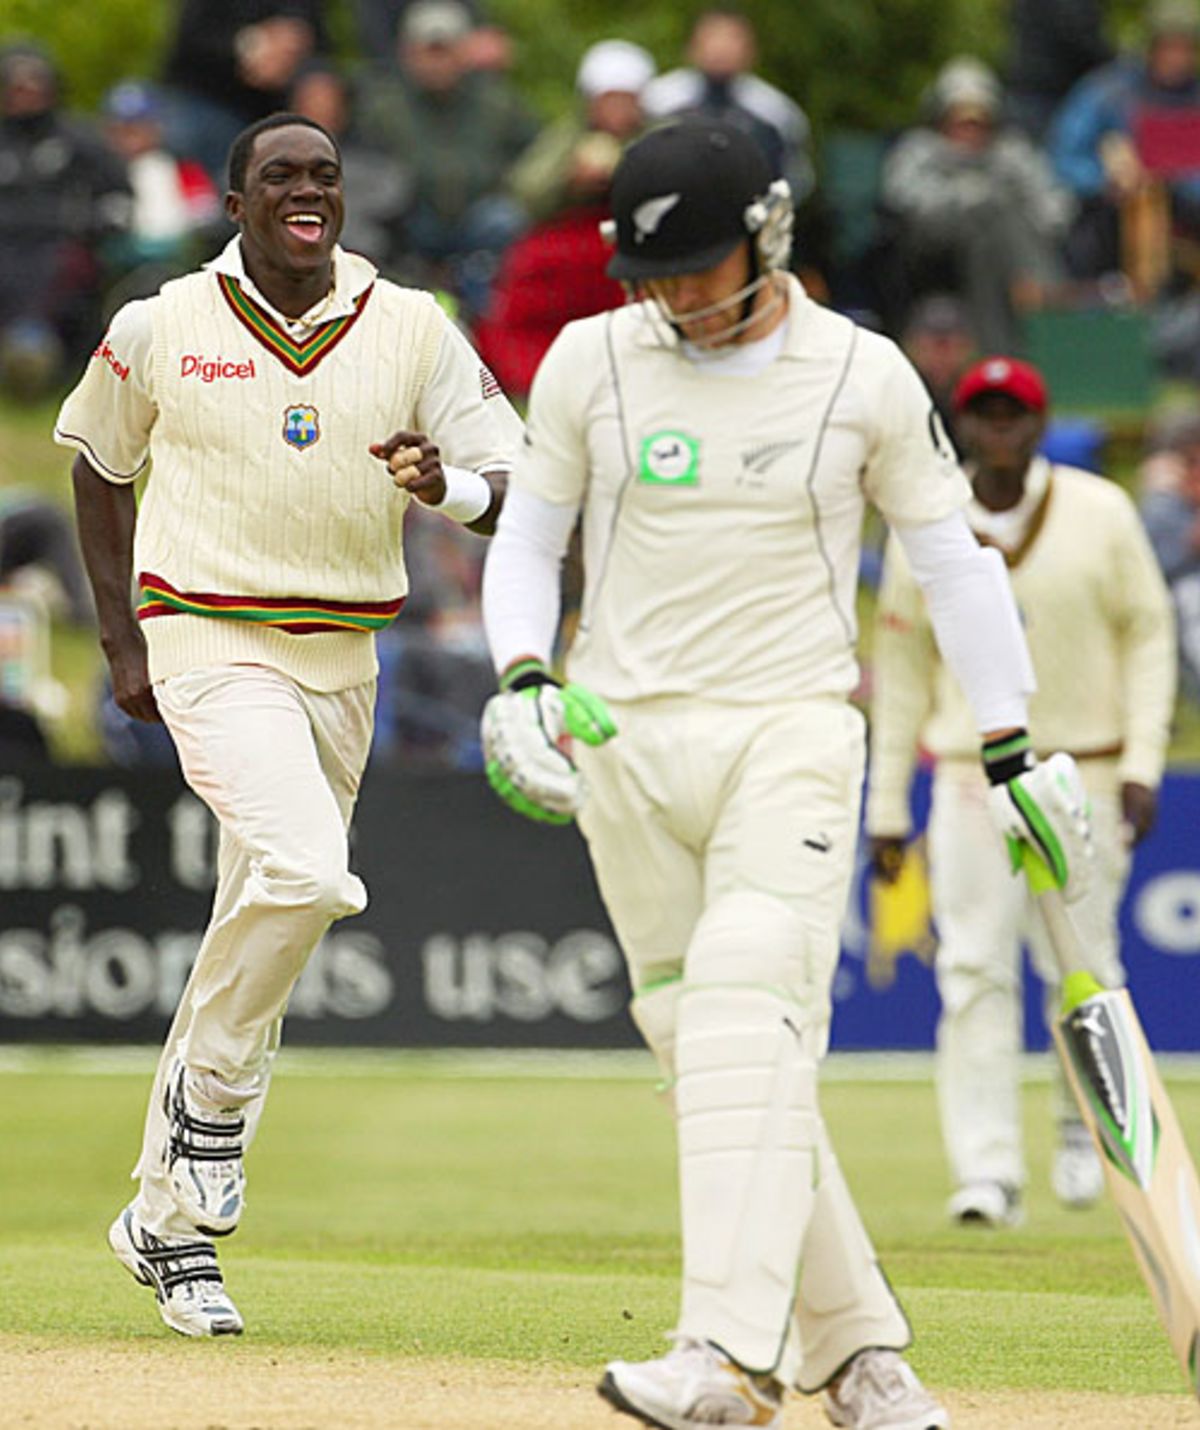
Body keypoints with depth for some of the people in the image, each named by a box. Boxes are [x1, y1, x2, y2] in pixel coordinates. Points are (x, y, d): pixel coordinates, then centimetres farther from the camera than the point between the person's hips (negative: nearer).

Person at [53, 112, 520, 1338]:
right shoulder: (161, 330, 0)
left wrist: (443, 484, -23)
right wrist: (123, 641, 7)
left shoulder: (409, 329, 3)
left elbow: (511, 487, 1)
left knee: (255, 932, 8)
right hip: (210, 645, -4)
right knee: (304, 868, -27)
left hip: (341, 664, 4)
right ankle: (213, 1095, -4)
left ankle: (169, 1221, 18)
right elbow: (98, 464, 14)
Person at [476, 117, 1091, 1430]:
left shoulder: (863, 375, 1)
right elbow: (525, 539, 12)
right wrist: (522, 677, -7)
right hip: (624, 743, 3)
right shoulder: (588, 363, 4)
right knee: (698, 1044, 1)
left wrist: (1014, 754, 6)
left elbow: (952, 560, 8)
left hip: (792, 733, -3)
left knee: (748, 1013, -22)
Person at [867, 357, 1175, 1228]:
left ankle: (1083, 1123, 27)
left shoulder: (1100, 513, 0)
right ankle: (988, 1171, -8)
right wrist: (887, 804, 5)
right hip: (970, 778, 1)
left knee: (1081, 968, 1)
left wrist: (1143, 763, -7)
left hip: (1083, 775, -1)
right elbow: (902, 666, 8)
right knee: (975, 971, -8)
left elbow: (1149, 636, 3)